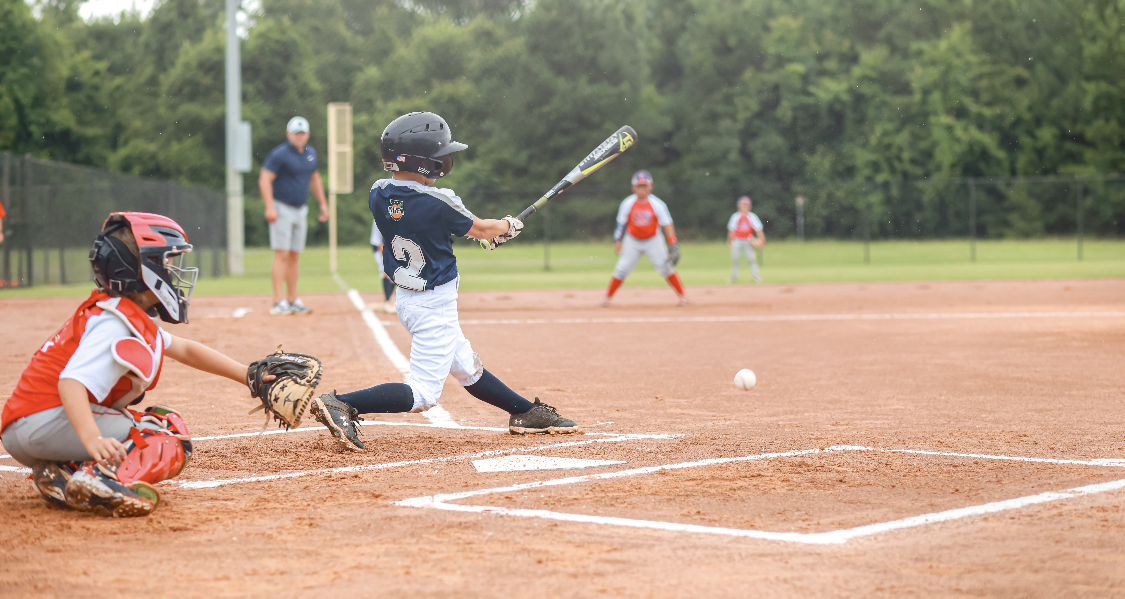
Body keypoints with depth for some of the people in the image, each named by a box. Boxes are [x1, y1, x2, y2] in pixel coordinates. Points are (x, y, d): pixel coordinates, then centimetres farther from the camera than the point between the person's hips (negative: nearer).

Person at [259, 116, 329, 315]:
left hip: (300, 210, 7)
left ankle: (292, 300, 13)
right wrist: (269, 207, -27)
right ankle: (278, 302, -15)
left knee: (294, 256, 9)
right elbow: (265, 179, -18)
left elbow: (314, 178, 24)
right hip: (281, 209, -7)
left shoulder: (310, 153, 10)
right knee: (282, 254, -12)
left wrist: (323, 203, 18)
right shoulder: (279, 154, -13)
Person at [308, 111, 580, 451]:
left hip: (407, 299, 10)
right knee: (422, 394, -8)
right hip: (435, 307, -10)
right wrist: (507, 226, 17)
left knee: (467, 368, 21)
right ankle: (343, 405, -19)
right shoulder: (437, 202, -24)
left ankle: (527, 413, 36)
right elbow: (480, 230, -7)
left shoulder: (378, 195, -4)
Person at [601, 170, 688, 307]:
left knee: (665, 267, -7)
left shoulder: (657, 204, -13)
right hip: (632, 241, 1)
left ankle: (682, 295, 6)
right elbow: (621, 223, 1)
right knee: (622, 269, -4)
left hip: (653, 240, -1)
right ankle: (608, 297, 11)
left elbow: (667, 224, -11)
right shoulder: (627, 204, -9)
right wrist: (617, 240, -2)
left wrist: (672, 243, -19)